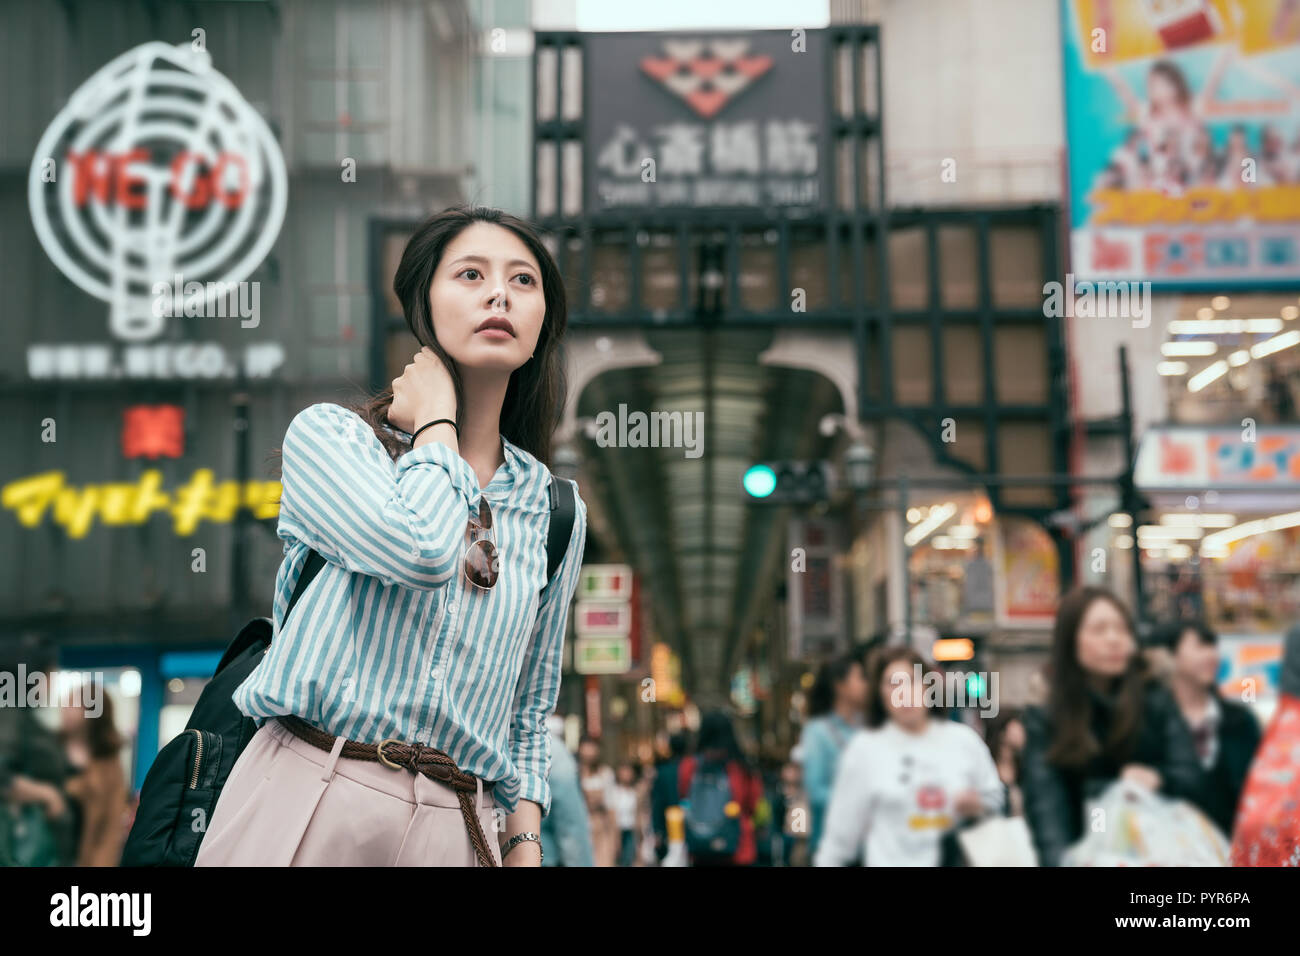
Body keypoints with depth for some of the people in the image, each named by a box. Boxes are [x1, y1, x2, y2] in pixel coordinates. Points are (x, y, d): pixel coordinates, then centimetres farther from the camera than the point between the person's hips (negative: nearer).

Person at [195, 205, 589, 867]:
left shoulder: (557, 514, 9)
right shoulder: (327, 435, -2)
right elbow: (420, 550, -22)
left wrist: (525, 848, 2)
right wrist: (436, 416, -6)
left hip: (457, 827, 3)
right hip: (306, 805, -3)